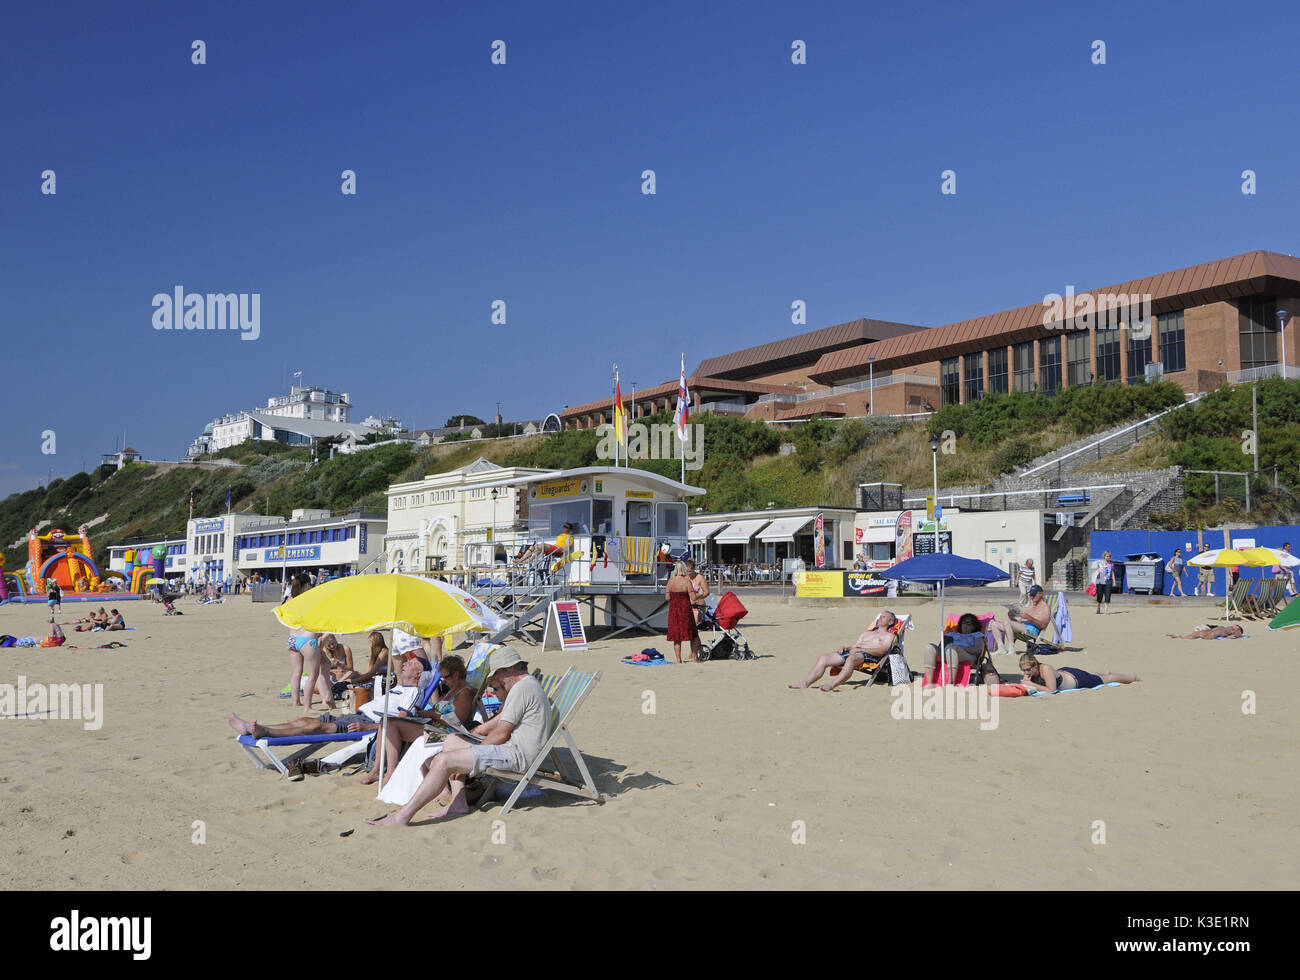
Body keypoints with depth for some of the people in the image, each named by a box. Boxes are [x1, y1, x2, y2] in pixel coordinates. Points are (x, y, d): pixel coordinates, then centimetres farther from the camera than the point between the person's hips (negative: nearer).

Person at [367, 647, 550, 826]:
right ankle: (458, 803, 8)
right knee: (452, 740, 19)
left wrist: (474, 751, -6)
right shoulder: (529, 685, 21)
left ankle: (402, 816, -19)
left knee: (443, 760, -19)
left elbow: (501, 734, -15)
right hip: (513, 747, 12)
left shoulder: (522, 688, -14)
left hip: (518, 755, -12)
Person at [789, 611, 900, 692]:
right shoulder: (867, 632, 37)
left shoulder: (889, 636, 16)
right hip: (851, 652, 7)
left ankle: (831, 685, -58)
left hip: (868, 656, -7)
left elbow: (881, 651, -4)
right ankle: (805, 683, -29)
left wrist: (862, 649, -16)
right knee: (824, 658, -16)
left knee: (851, 658, -42)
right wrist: (846, 648, 4)